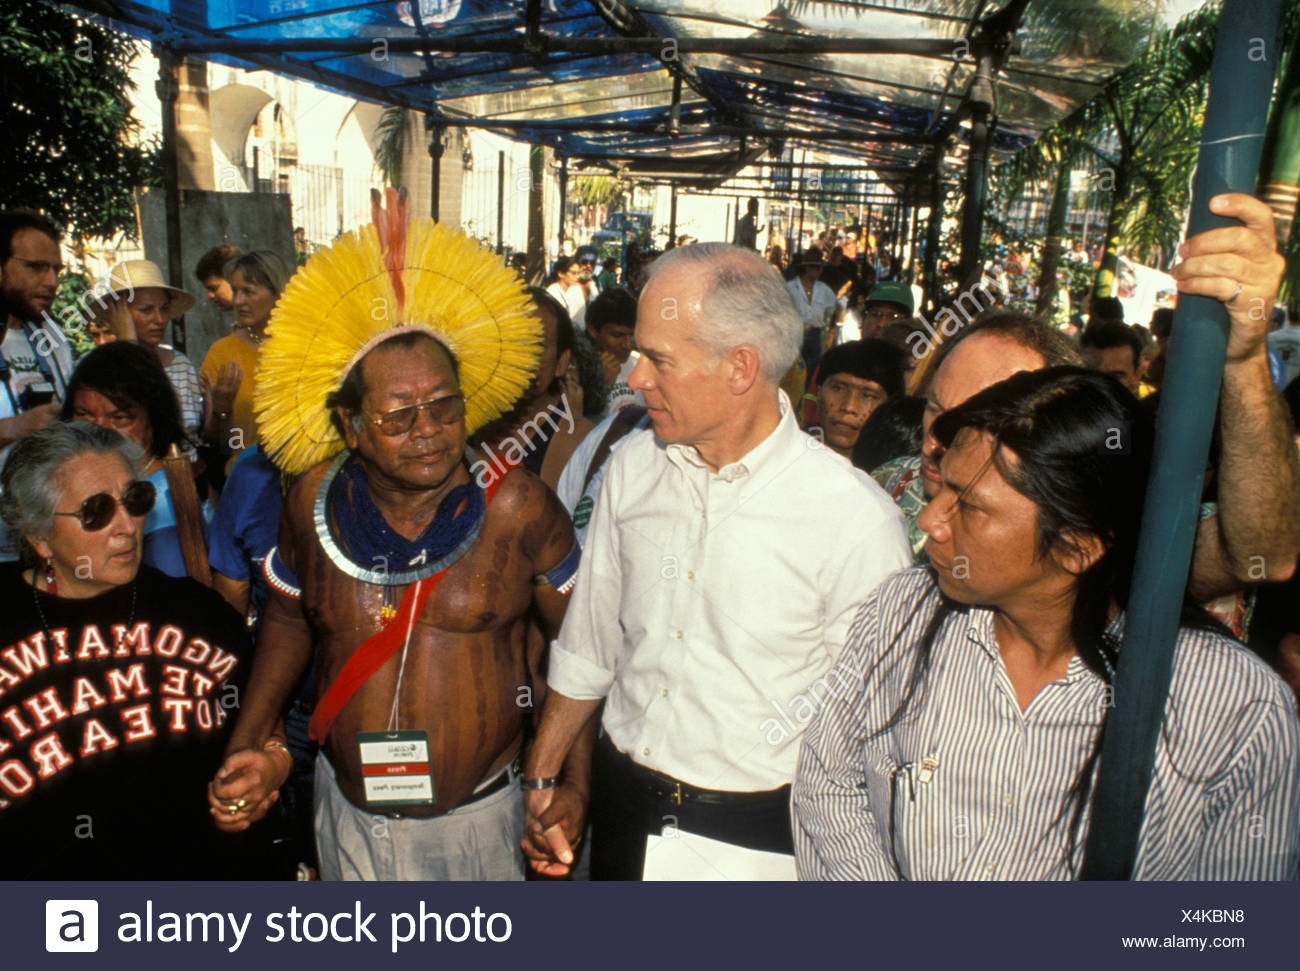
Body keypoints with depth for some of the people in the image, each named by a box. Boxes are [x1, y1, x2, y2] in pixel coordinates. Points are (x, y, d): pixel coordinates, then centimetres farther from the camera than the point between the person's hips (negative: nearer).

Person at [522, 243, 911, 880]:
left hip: (757, 828, -4)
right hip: (623, 805, 4)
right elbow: (587, 643, 6)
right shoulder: (632, 465, -4)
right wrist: (543, 779, 9)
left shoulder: (856, 518, -20)